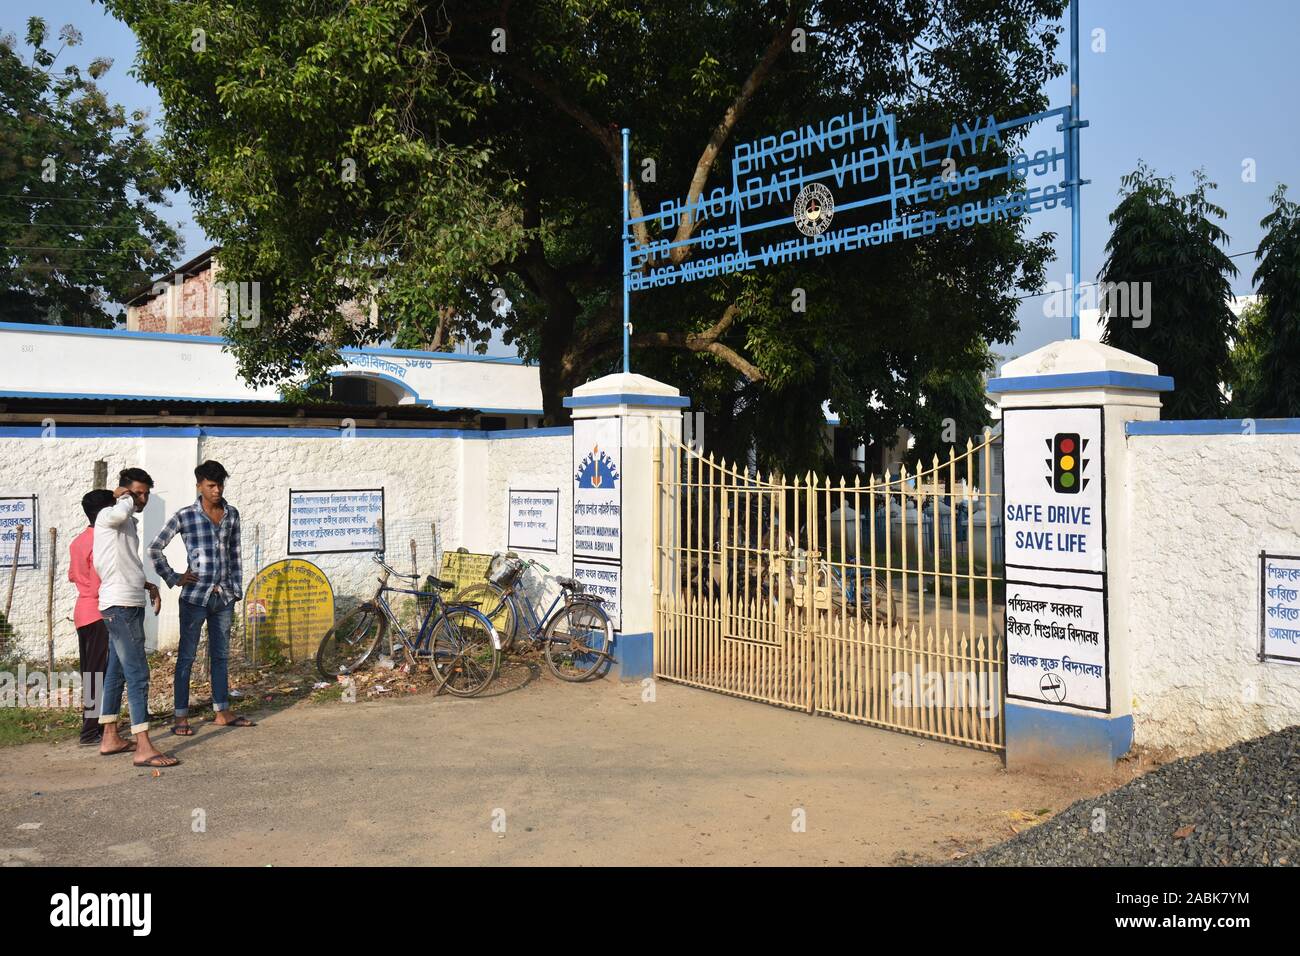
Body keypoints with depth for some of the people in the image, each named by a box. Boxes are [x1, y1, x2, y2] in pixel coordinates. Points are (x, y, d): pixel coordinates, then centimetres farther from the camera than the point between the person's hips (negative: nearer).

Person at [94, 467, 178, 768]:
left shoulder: (129, 522, 19)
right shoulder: (107, 515, -9)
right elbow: (121, 511, -36)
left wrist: (148, 586, 15)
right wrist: (125, 497, -15)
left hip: (130, 605, 10)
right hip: (120, 606, -10)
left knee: (116, 673, 14)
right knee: (138, 674, -12)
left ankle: (110, 738, 22)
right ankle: (144, 749, -13)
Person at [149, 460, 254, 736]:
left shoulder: (231, 514, 7)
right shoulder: (185, 516, -6)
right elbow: (155, 549, 0)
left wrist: (236, 589, 11)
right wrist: (172, 578, -4)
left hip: (224, 597, 5)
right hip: (195, 596, -4)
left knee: (221, 655, 12)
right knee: (187, 656, 1)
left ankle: (222, 712, 20)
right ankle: (181, 717, 7)